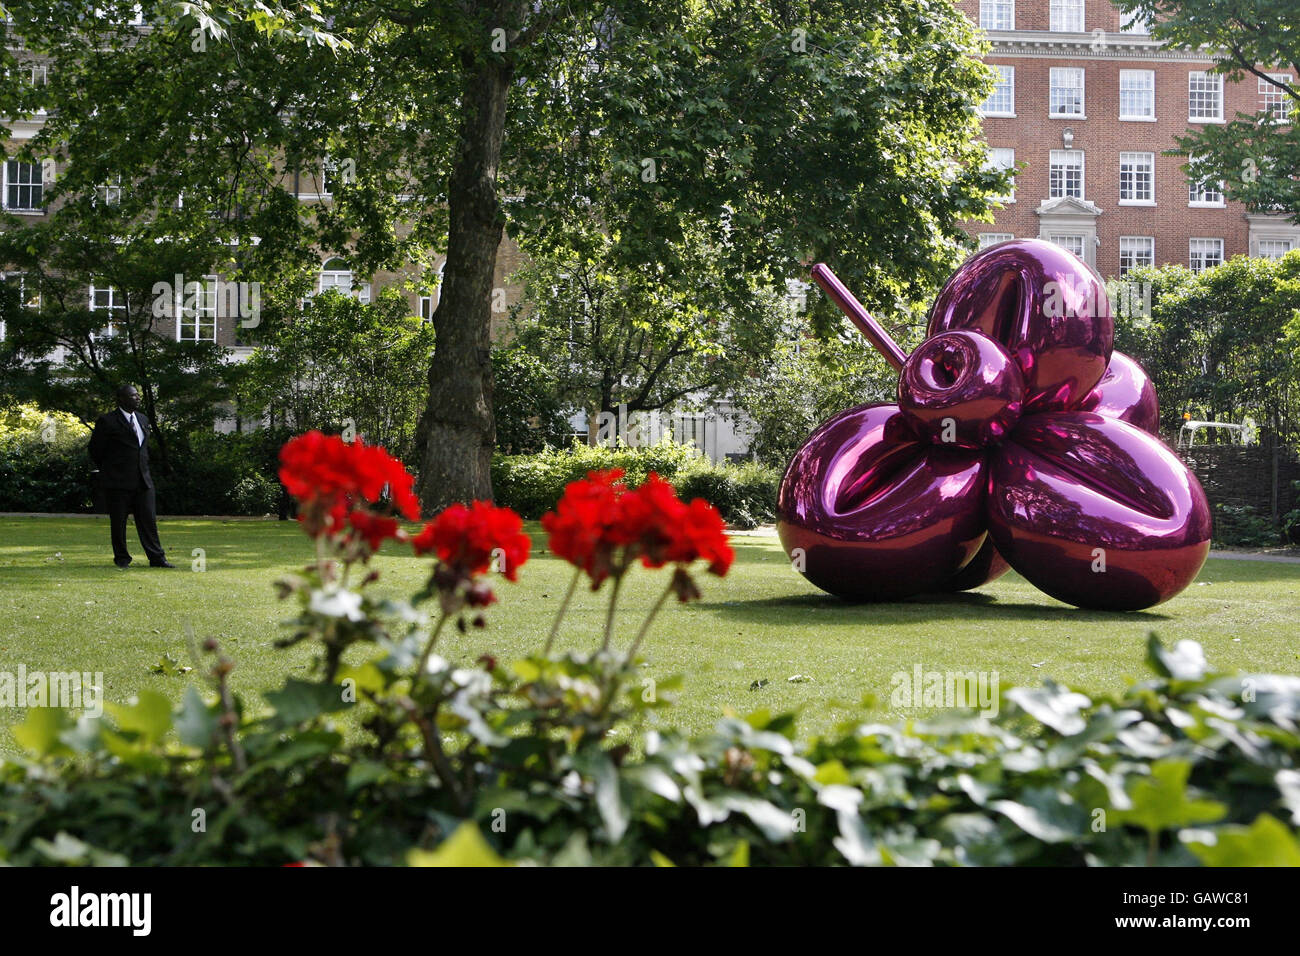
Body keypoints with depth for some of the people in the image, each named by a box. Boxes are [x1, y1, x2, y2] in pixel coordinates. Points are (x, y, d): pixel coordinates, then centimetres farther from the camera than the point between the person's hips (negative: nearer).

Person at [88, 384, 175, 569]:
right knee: (118, 522, 2)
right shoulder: (108, 421, -6)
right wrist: (109, 472, 8)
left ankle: (157, 558, 3)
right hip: (118, 483, -5)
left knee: (149, 520, 2)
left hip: (142, 480, 5)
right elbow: (95, 450, 0)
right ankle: (122, 558, 13)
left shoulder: (142, 419, 15)